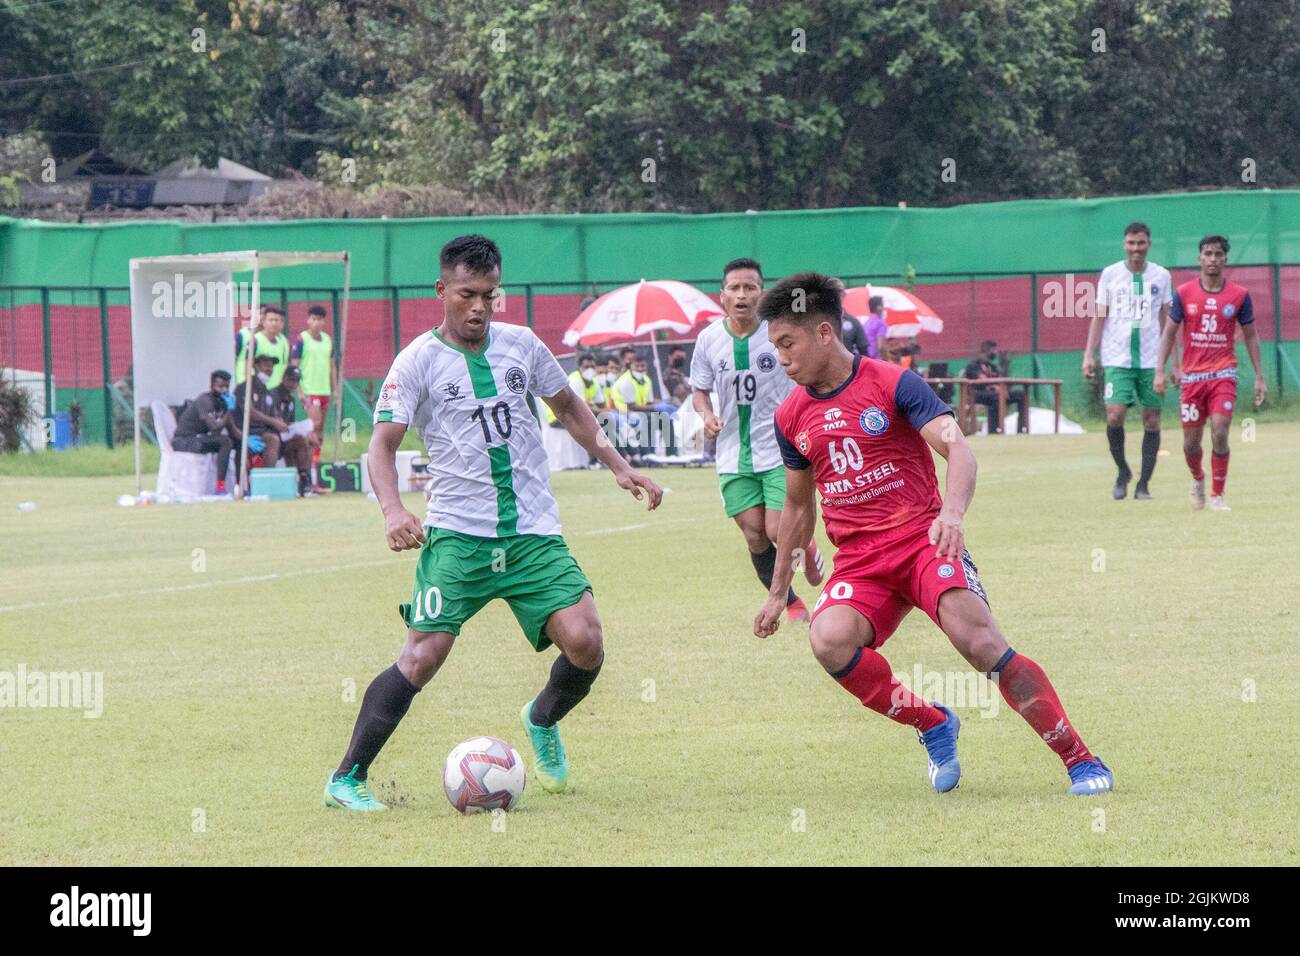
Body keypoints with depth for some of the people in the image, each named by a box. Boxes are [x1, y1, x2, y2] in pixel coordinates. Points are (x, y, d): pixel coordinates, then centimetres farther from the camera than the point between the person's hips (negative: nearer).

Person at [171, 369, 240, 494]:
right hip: (183, 440, -9)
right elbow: (215, 428, -31)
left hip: (200, 438, 9)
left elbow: (233, 430, 11)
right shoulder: (205, 401, -20)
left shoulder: (223, 402, 8)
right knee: (225, 441, -29)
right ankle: (220, 487, -33)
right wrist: (229, 410, -21)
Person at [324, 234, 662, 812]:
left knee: (584, 643, -13)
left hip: (534, 532, 3)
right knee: (424, 655, -16)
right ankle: (346, 779, -6)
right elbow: (382, 444, -8)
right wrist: (393, 511, -25)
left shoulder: (520, 345, 9)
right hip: (457, 535, -3)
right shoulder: (420, 359, -2)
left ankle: (543, 721, 20)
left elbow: (569, 408, 25)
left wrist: (618, 466, 18)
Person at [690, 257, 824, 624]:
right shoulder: (709, 339, -1)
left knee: (780, 532, -12)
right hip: (734, 456, 3)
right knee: (754, 534, 1)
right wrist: (707, 415, -9)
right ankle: (791, 605, 21)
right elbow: (699, 389, 12)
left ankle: (806, 544, 25)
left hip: (781, 449, -3)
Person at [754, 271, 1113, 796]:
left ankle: (1081, 761, -15)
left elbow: (957, 448, -17)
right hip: (858, 560, 4)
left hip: (922, 540, -4)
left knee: (980, 640, -26)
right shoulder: (792, 417, 11)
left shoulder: (893, 384, -5)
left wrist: (952, 513, -36)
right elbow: (797, 506, 25)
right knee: (829, 639, -29)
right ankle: (931, 724, -6)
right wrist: (778, 592, 27)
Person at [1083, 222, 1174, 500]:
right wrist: (1088, 355, -1)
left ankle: (1143, 484, 8)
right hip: (1117, 359, -1)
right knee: (1114, 417, -14)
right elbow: (1099, 317, 7)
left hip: (1152, 360, 1)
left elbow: (1166, 320, 11)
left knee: (1152, 421, 0)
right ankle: (1122, 471, 9)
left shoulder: (1161, 276, 6)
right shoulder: (1110, 274, 4)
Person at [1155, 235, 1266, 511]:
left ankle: (1217, 496, -5)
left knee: (1220, 433, -16)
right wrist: (1160, 370, -4)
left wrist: (1259, 377, 5)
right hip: (1192, 376, 1)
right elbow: (1169, 333, 6)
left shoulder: (1239, 295, 1)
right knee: (1191, 442, 6)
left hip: (1223, 374, -1)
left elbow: (1250, 336, 8)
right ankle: (1198, 479, 36)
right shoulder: (1184, 294, 1)